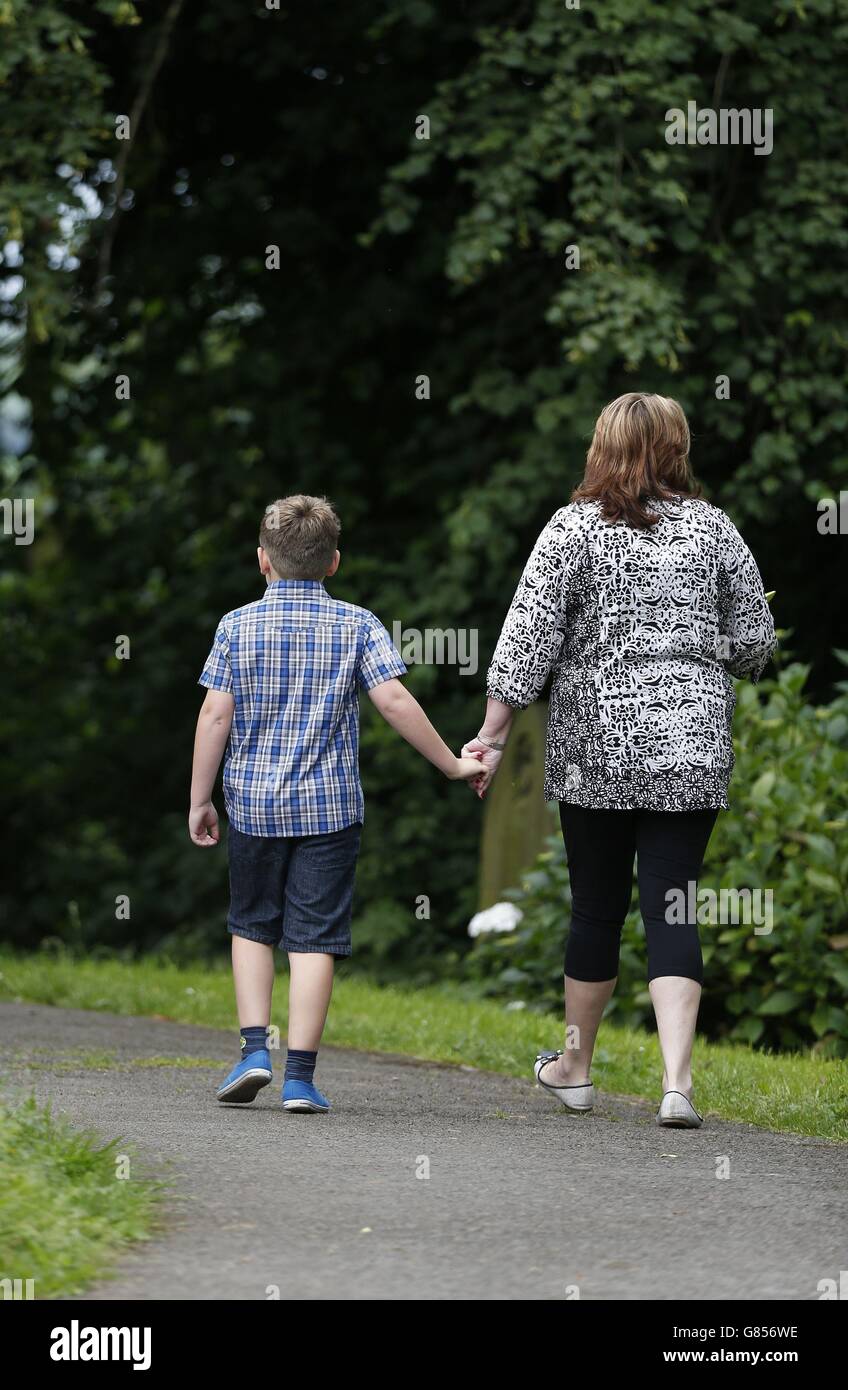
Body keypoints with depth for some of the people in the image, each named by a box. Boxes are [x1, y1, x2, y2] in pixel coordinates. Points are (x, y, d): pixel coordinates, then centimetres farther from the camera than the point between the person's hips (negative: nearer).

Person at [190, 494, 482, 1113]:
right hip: (330, 805, -1)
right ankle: (300, 1074, -5)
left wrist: (200, 800, 4)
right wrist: (452, 764, 1)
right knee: (314, 935, 0)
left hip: (253, 800, 1)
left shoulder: (238, 625, 0)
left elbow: (216, 716, -3)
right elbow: (394, 701, -9)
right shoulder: (356, 625, -2)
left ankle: (255, 1049, 4)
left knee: (252, 926, 17)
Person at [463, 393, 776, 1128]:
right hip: (692, 745, 1)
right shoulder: (713, 529, 3)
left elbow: (529, 635, -6)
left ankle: (574, 1066, 26)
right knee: (673, 908, 0)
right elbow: (754, 643, 7)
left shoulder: (574, 529, -3)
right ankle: (677, 1081, -12)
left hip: (595, 749, -1)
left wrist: (493, 733, -1)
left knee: (597, 905, 12)